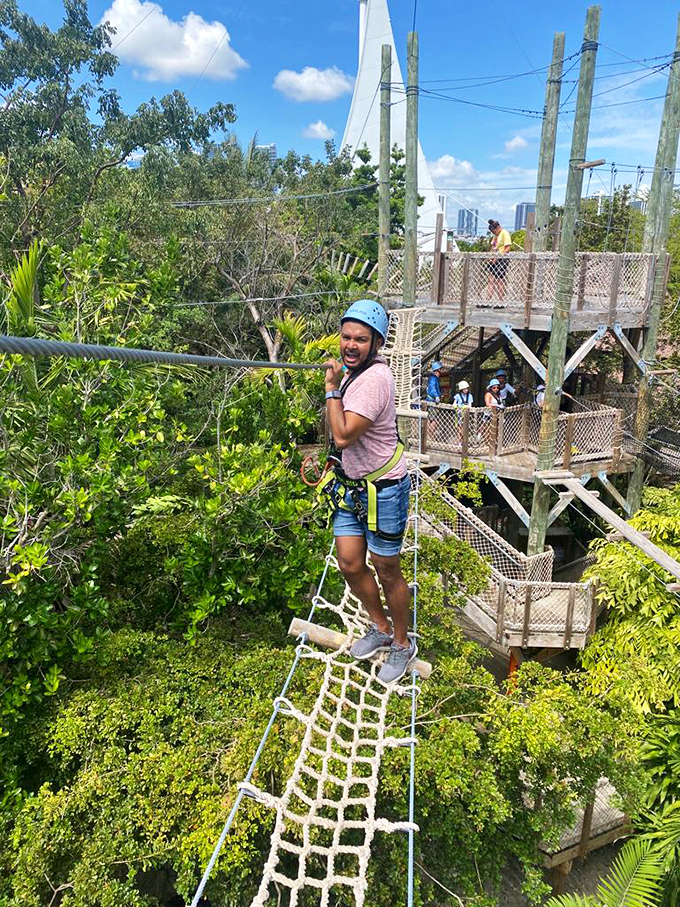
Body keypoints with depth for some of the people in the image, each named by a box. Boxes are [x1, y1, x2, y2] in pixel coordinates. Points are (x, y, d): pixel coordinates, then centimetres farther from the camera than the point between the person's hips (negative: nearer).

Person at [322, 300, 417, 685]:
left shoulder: (374, 379, -25)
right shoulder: (353, 369, 6)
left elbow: (343, 436, -30)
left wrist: (332, 387, -21)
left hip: (383, 490, -8)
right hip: (352, 484, 8)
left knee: (387, 571, 7)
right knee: (350, 563, 9)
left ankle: (403, 644, 30)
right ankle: (381, 629, 33)